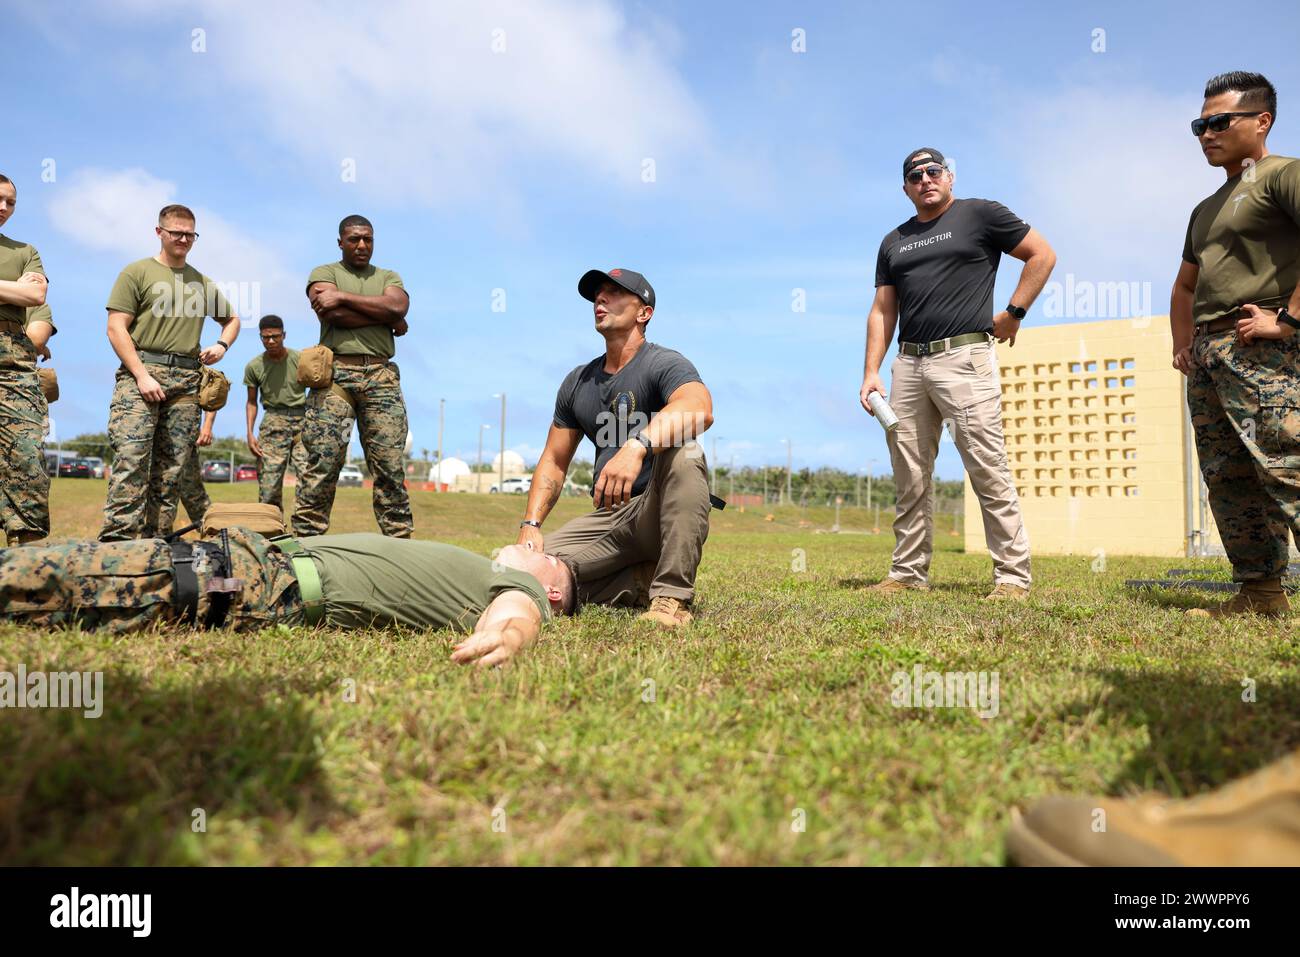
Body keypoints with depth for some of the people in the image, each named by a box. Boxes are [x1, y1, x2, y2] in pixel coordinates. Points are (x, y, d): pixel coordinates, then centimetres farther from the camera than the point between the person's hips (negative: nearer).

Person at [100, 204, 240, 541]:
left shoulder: (202, 283, 21)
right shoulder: (137, 272, 7)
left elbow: (232, 319, 35)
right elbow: (116, 328, -1)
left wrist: (222, 344, 12)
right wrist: (141, 374, -13)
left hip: (187, 380, 5)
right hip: (141, 372, -4)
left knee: (171, 467, 1)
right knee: (130, 458, -17)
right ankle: (117, 539, -21)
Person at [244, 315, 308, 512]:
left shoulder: (301, 359, -1)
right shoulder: (253, 366, 4)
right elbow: (252, 402, 13)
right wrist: (250, 433, 2)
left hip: (302, 420, -1)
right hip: (273, 423, 1)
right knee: (268, 484, -4)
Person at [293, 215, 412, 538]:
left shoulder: (389, 277, 22)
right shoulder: (323, 273, 14)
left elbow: (398, 307, -2)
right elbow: (333, 315, -7)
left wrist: (343, 297, -4)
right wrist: (386, 318, -1)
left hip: (381, 375, 2)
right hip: (335, 372, -2)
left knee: (390, 466, -3)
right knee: (322, 463, -9)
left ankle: (400, 541, -2)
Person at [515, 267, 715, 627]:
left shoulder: (664, 364, -6)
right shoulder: (577, 382, 16)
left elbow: (699, 409, -30)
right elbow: (554, 462, 16)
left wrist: (637, 446, -48)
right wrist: (530, 524, -1)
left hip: (661, 513, -5)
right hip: (607, 517, 5)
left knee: (682, 450, -36)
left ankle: (672, 597, -32)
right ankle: (643, 582, -2)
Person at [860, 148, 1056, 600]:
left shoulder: (981, 215, 6)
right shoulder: (893, 243, 20)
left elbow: (1043, 255, 6)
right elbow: (882, 311, 16)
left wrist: (1013, 313, -1)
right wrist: (871, 372, 6)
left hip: (964, 358, -5)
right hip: (908, 364, 6)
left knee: (989, 471, -10)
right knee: (910, 478, 6)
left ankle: (1012, 576, -4)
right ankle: (908, 573, 14)